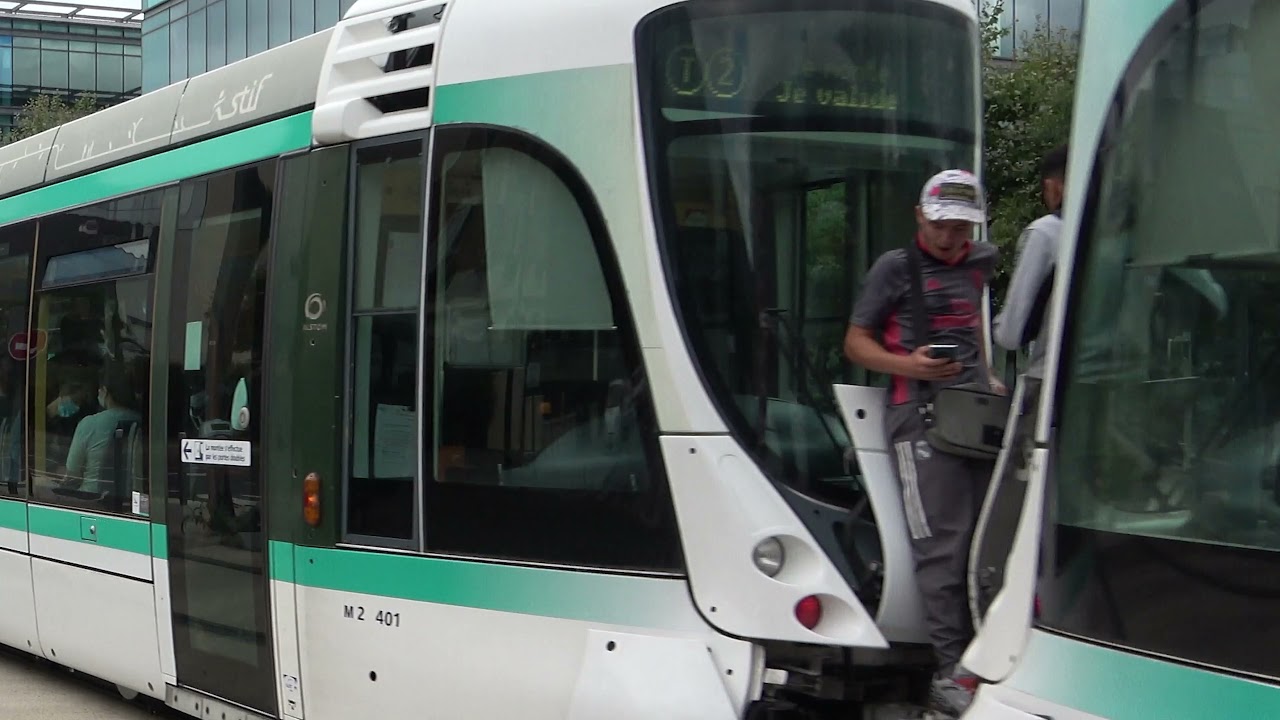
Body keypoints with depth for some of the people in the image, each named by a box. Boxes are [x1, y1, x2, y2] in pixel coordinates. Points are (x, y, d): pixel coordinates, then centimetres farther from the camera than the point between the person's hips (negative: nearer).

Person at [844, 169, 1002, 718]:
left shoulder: (979, 263, 17)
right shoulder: (895, 268, 0)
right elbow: (856, 343, 1)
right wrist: (908, 366, -16)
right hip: (922, 415, -6)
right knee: (943, 545, -10)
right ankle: (951, 673, -9)